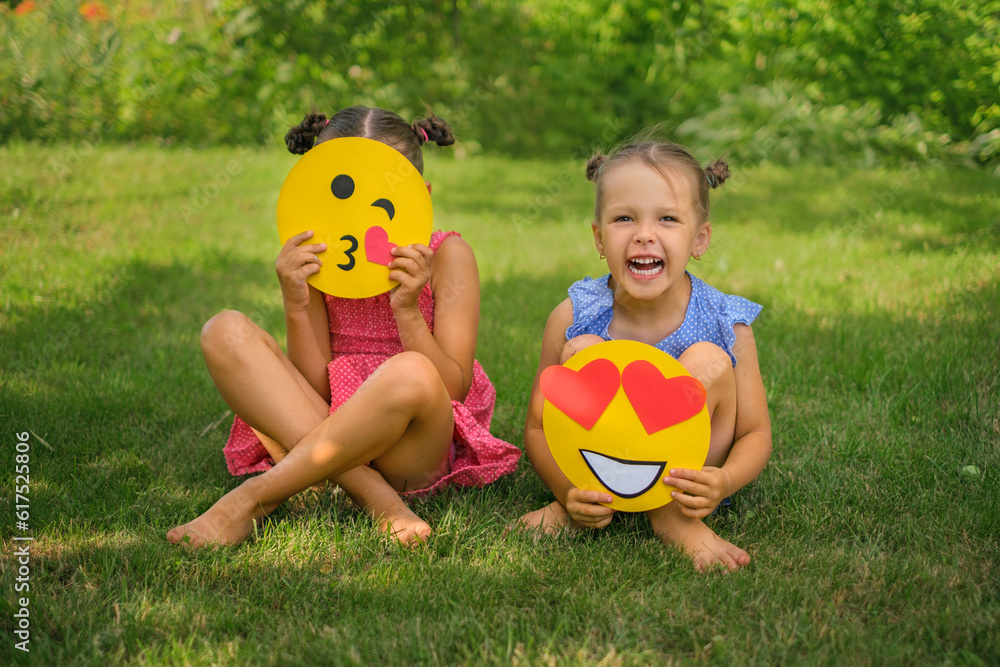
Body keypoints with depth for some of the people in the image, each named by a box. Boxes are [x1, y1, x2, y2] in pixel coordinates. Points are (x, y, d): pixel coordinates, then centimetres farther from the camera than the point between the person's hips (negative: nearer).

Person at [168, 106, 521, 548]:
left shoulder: (446, 256, -1)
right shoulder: (314, 258, 6)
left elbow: (455, 390, -8)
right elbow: (314, 388, -1)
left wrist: (408, 310, -21)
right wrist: (297, 305, -16)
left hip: (413, 452, -3)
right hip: (327, 443, 3)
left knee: (412, 373, -37)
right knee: (225, 333, -16)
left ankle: (252, 499, -26)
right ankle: (373, 497, -28)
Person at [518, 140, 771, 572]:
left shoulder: (726, 324, -16)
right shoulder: (572, 318, -15)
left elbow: (755, 434, -11)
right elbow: (537, 427, -10)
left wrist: (723, 482, -35)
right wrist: (568, 492, -31)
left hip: (682, 468, 0)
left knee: (708, 362, -25)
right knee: (584, 350, -23)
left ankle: (674, 516, -15)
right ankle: (573, 509, -12)